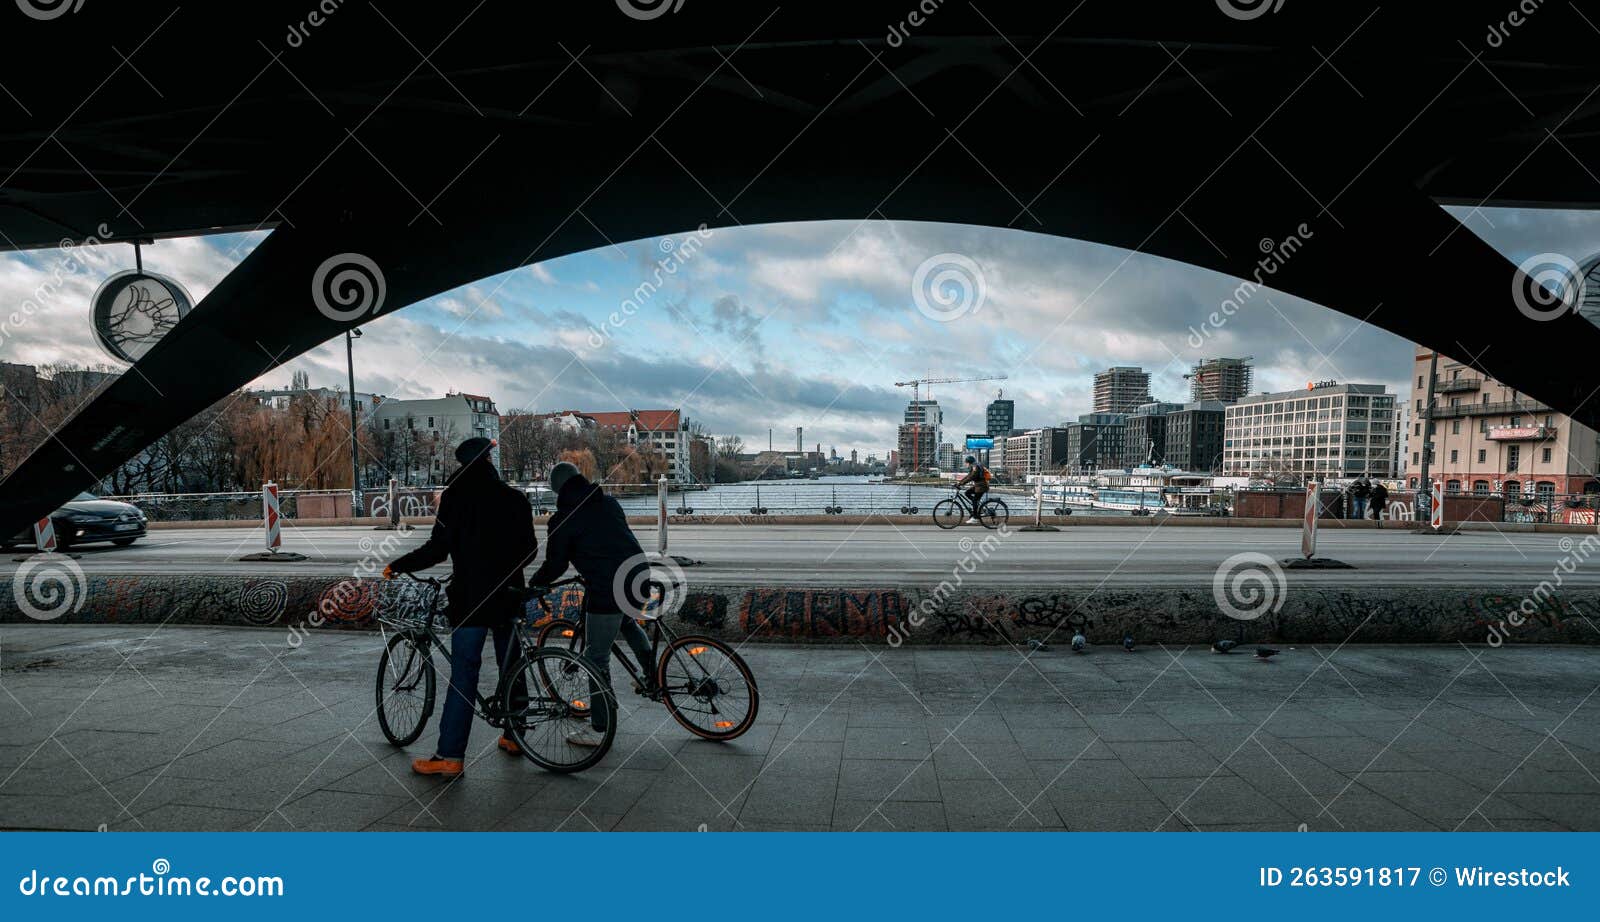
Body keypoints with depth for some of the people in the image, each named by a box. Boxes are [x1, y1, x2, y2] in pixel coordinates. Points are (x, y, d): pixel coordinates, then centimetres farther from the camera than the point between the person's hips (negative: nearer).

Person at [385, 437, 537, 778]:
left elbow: (437, 549, -10)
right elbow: (530, 549, 7)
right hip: (508, 596, 4)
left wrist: (396, 566, 5)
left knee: (463, 675, -3)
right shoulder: (514, 498, 3)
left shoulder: (456, 497, -8)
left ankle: (450, 756, 0)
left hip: (470, 597, -4)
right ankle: (514, 736, 27)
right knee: (511, 665, 15)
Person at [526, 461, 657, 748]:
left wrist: (532, 585, 18)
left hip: (607, 590, -6)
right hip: (641, 577, 7)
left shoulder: (562, 518, -3)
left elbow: (555, 565, 0)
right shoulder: (609, 502, 13)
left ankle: (600, 729, 14)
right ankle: (650, 669, 24)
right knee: (627, 620, 37)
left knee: (597, 658, 6)